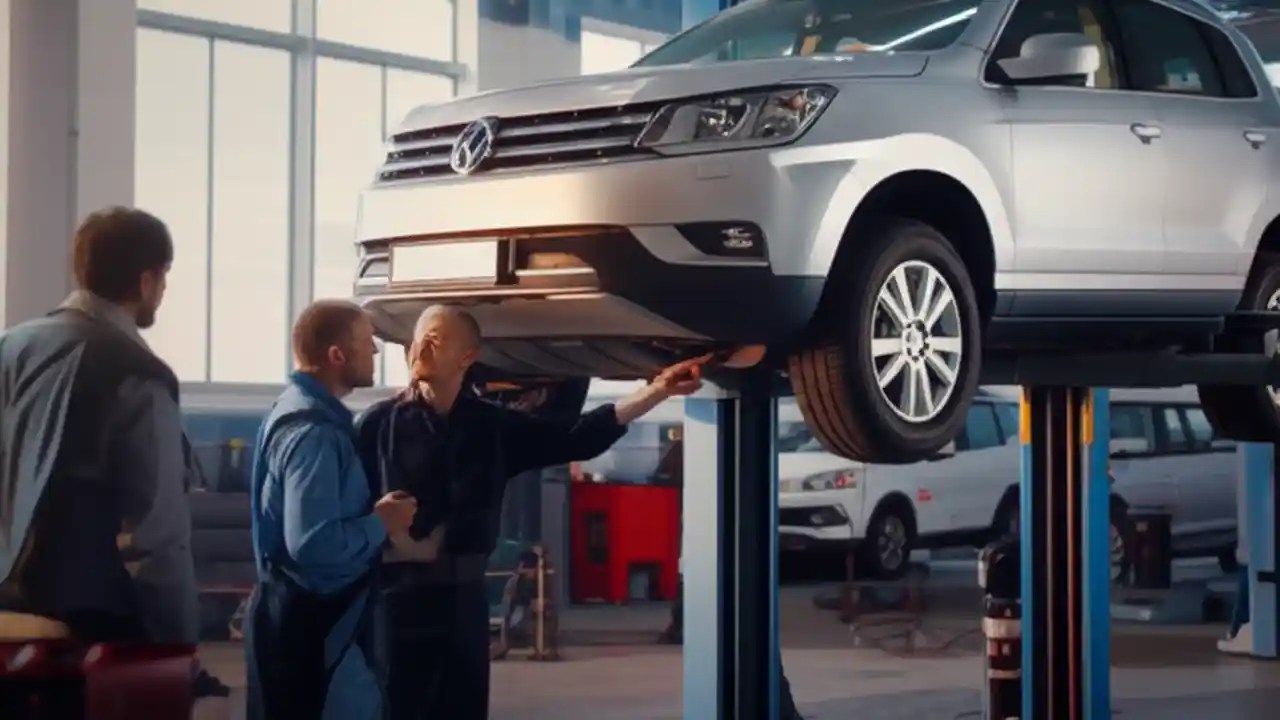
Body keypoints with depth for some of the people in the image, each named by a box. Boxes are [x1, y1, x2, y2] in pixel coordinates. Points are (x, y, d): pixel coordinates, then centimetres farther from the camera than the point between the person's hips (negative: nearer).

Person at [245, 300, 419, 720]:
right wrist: (382, 523, -16)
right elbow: (313, 543, -31)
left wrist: (373, 515, 8)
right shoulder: (315, 431, -22)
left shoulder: (298, 411, 12)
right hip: (310, 623, -11)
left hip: (309, 614, 11)